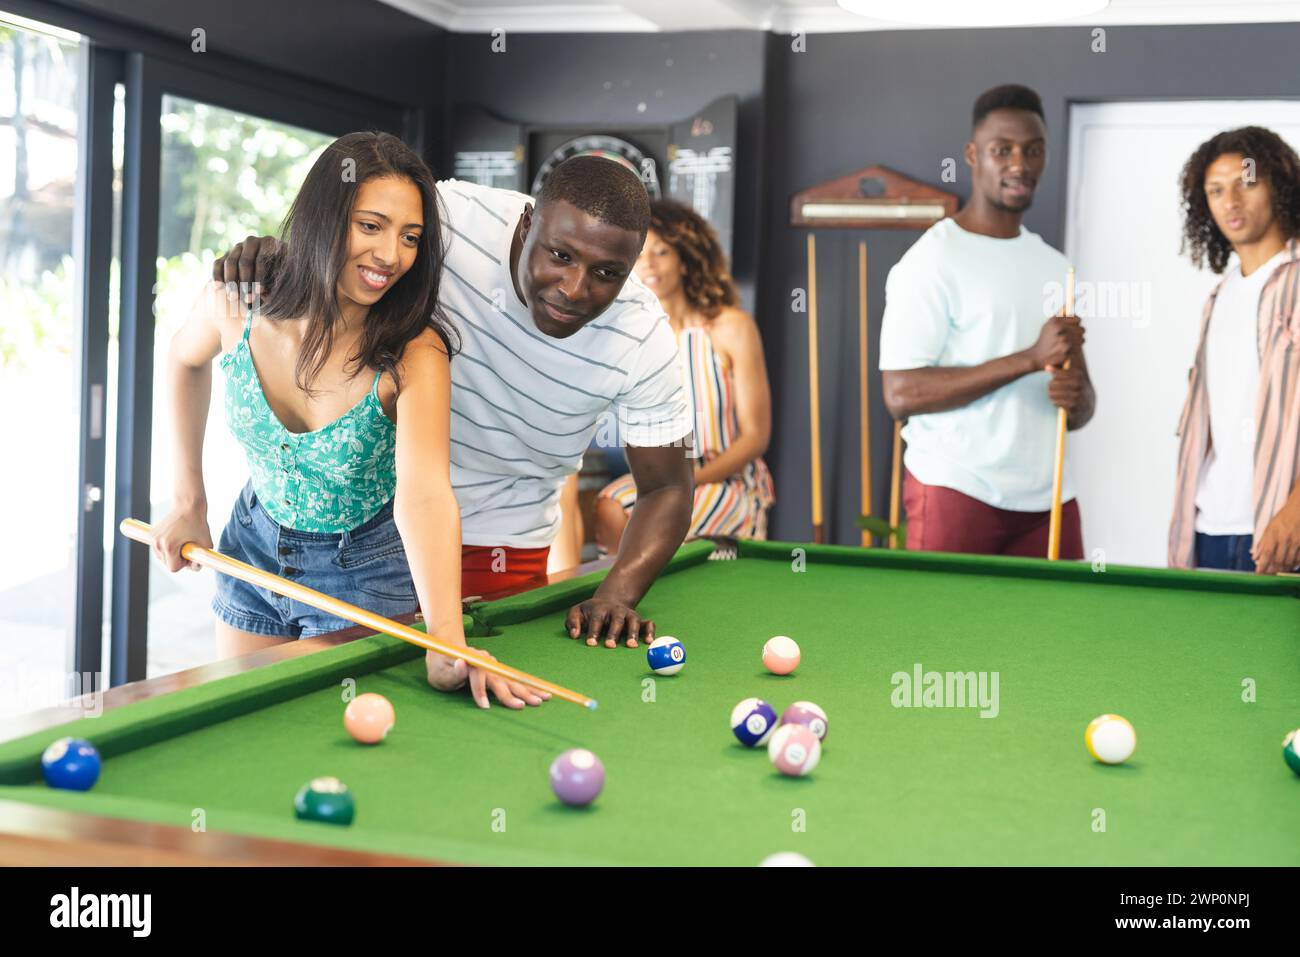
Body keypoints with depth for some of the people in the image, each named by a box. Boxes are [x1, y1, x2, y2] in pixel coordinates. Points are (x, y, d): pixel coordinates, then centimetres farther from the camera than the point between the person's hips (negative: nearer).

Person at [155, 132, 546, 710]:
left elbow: (424, 493, -43)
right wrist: (189, 501, 4)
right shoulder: (236, 304, -19)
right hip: (255, 548, 4)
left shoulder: (414, 354, -29)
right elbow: (186, 358, 5)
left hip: (367, 570, -4)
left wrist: (447, 642, -57)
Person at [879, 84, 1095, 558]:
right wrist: (1031, 358, -20)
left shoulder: (1056, 267, 14)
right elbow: (901, 395, -17)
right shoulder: (932, 261, -8)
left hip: (1049, 500, 6)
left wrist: (1076, 396, -6)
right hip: (954, 496, -6)